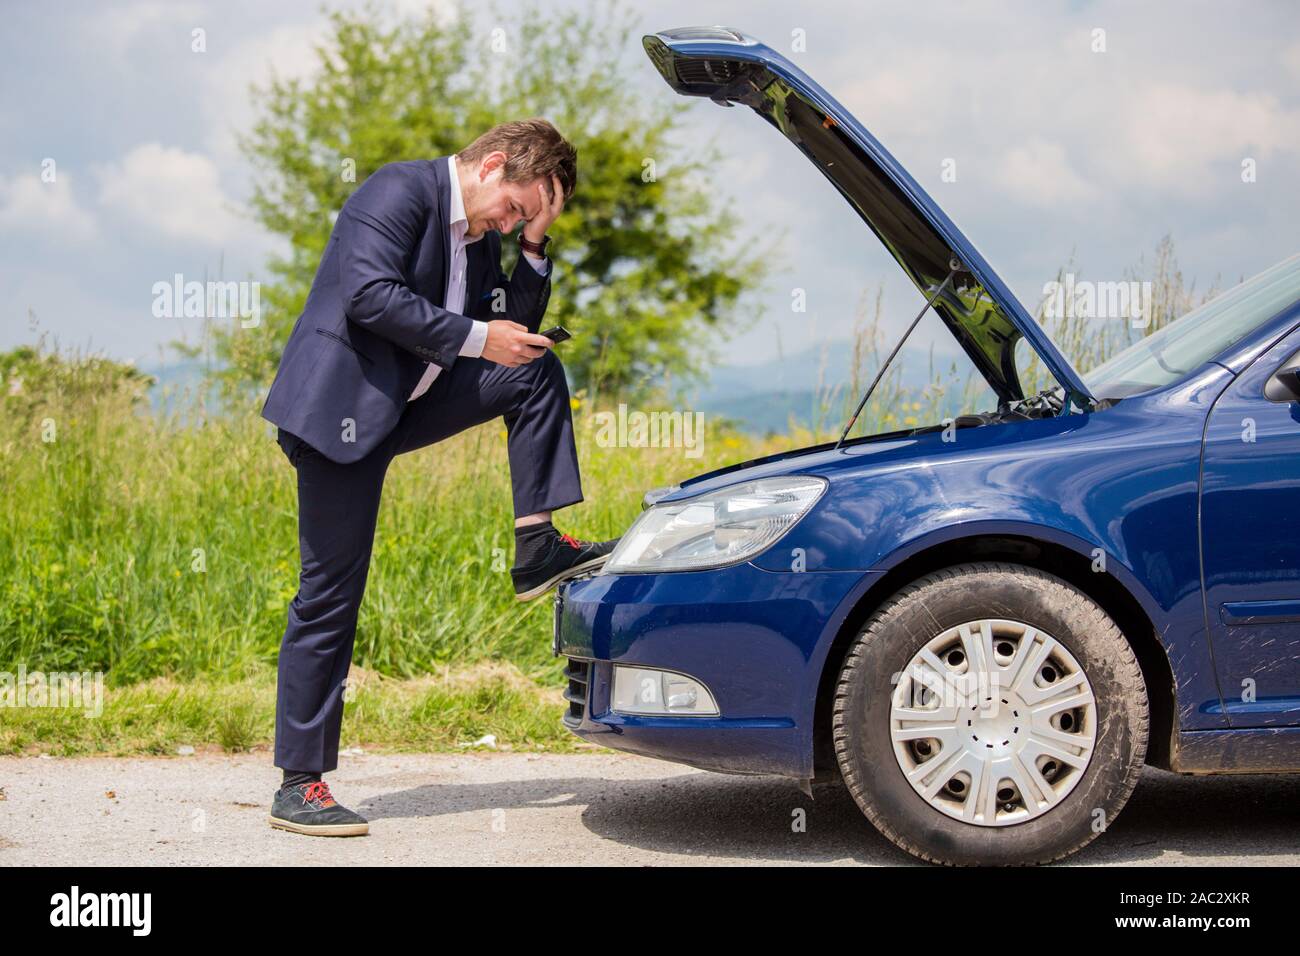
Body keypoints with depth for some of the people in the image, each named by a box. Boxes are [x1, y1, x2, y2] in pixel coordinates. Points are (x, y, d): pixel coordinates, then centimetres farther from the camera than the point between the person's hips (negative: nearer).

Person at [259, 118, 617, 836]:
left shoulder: (478, 234, 13)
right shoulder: (402, 190, -13)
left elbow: (515, 326, 14)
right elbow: (369, 295, -25)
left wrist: (534, 248, 3)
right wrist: (474, 337, -20)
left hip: (404, 404, 8)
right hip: (340, 412, -8)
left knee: (537, 372, 4)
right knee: (329, 598, -6)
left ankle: (537, 549, 3)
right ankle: (299, 785, 1)